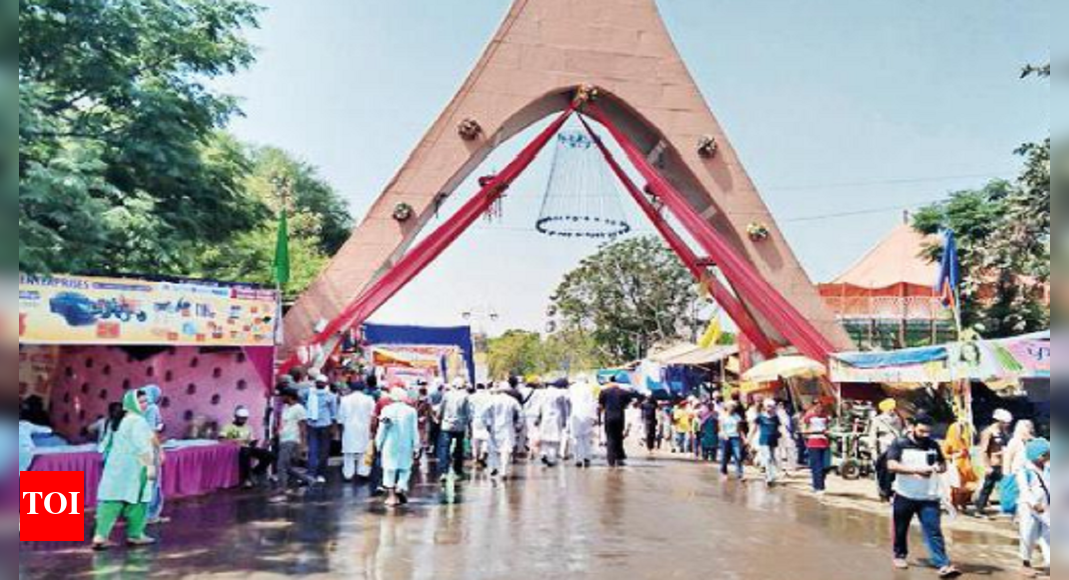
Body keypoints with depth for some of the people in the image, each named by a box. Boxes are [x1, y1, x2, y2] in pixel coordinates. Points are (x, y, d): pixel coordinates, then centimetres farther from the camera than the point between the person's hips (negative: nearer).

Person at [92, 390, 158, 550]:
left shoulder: (125, 420, 16)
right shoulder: (138, 421, -13)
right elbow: (142, 446, -20)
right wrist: (150, 465, -20)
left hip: (117, 465, 9)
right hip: (133, 466, -8)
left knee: (111, 500, 4)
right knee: (136, 500, 3)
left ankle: (100, 535, -1)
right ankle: (135, 535, 11)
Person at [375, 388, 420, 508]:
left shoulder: (387, 410, -8)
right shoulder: (411, 411, -5)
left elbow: (382, 429, -3)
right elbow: (414, 431, -1)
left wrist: (379, 444, 9)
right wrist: (416, 447, 6)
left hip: (390, 445, 0)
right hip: (406, 446, 0)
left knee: (389, 470, 9)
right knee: (405, 469, 12)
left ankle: (392, 496, 9)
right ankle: (401, 488, -7)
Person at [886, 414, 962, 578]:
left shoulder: (933, 445, 6)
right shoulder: (899, 444, -7)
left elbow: (943, 464, 16)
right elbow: (892, 465, -18)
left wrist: (939, 468, -9)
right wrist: (916, 469, -27)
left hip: (929, 498, 2)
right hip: (905, 496, -1)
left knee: (934, 531, -6)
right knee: (901, 529, 13)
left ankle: (943, 564, -8)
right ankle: (900, 555, 31)